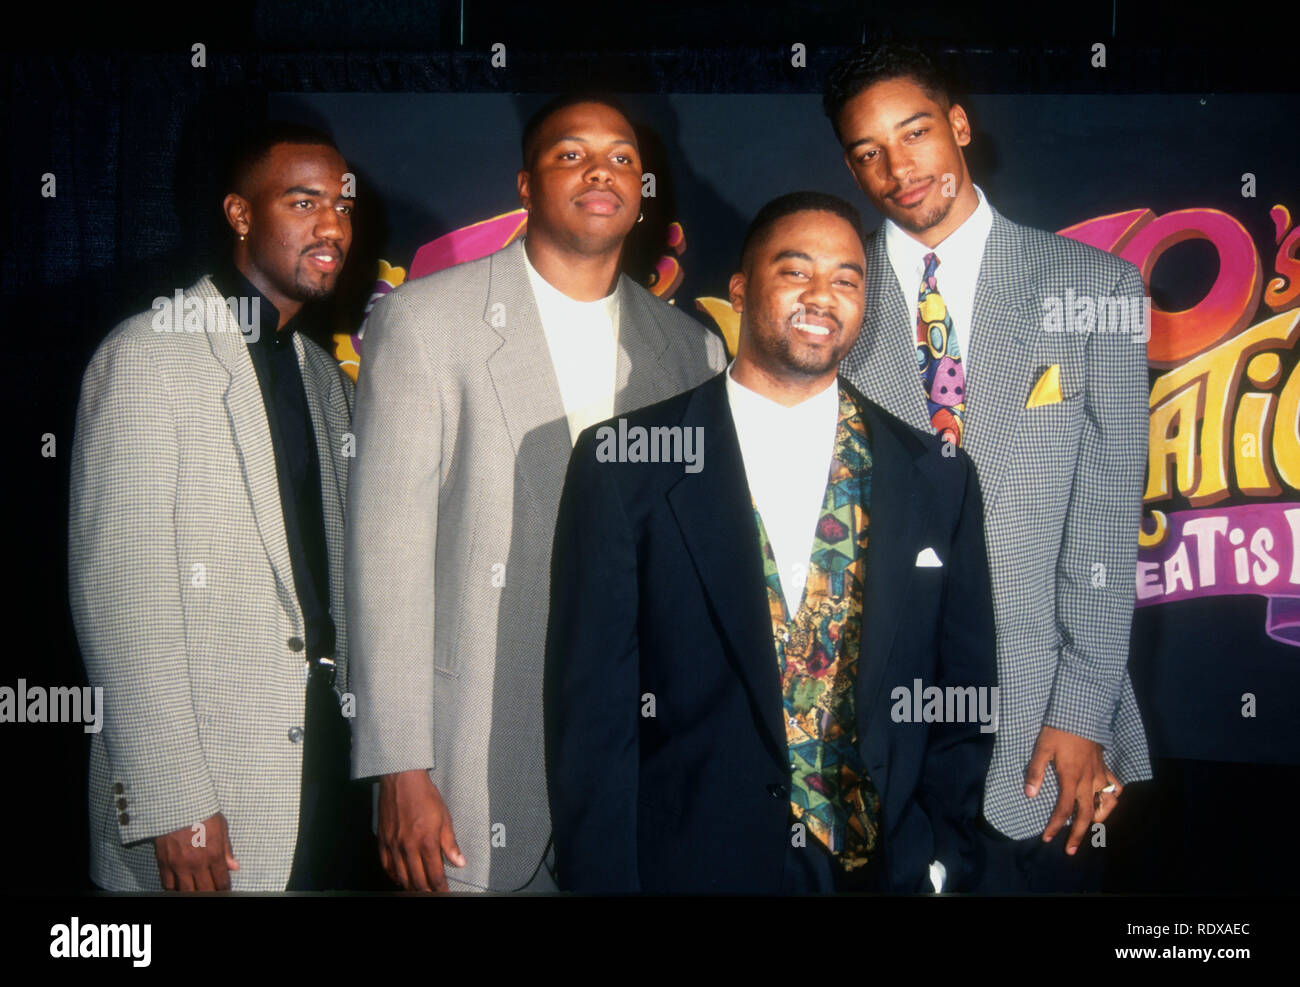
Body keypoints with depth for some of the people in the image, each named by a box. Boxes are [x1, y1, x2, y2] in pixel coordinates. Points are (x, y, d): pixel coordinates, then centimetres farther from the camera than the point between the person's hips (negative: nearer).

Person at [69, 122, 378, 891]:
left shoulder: (327, 379, 15)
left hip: (331, 778, 6)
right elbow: (118, 590, -13)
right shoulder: (147, 357, -8)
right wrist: (171, 803, -17)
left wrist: (369, 765, 9)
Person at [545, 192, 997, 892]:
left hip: (883, 867, 2)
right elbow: (590, 710, -6)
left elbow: (964, 699, 6)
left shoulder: (939, 479, 3)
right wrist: (603, 879, -9)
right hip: (690, 865, -2)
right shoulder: (623, 465, -5)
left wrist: (938, 863, -3)